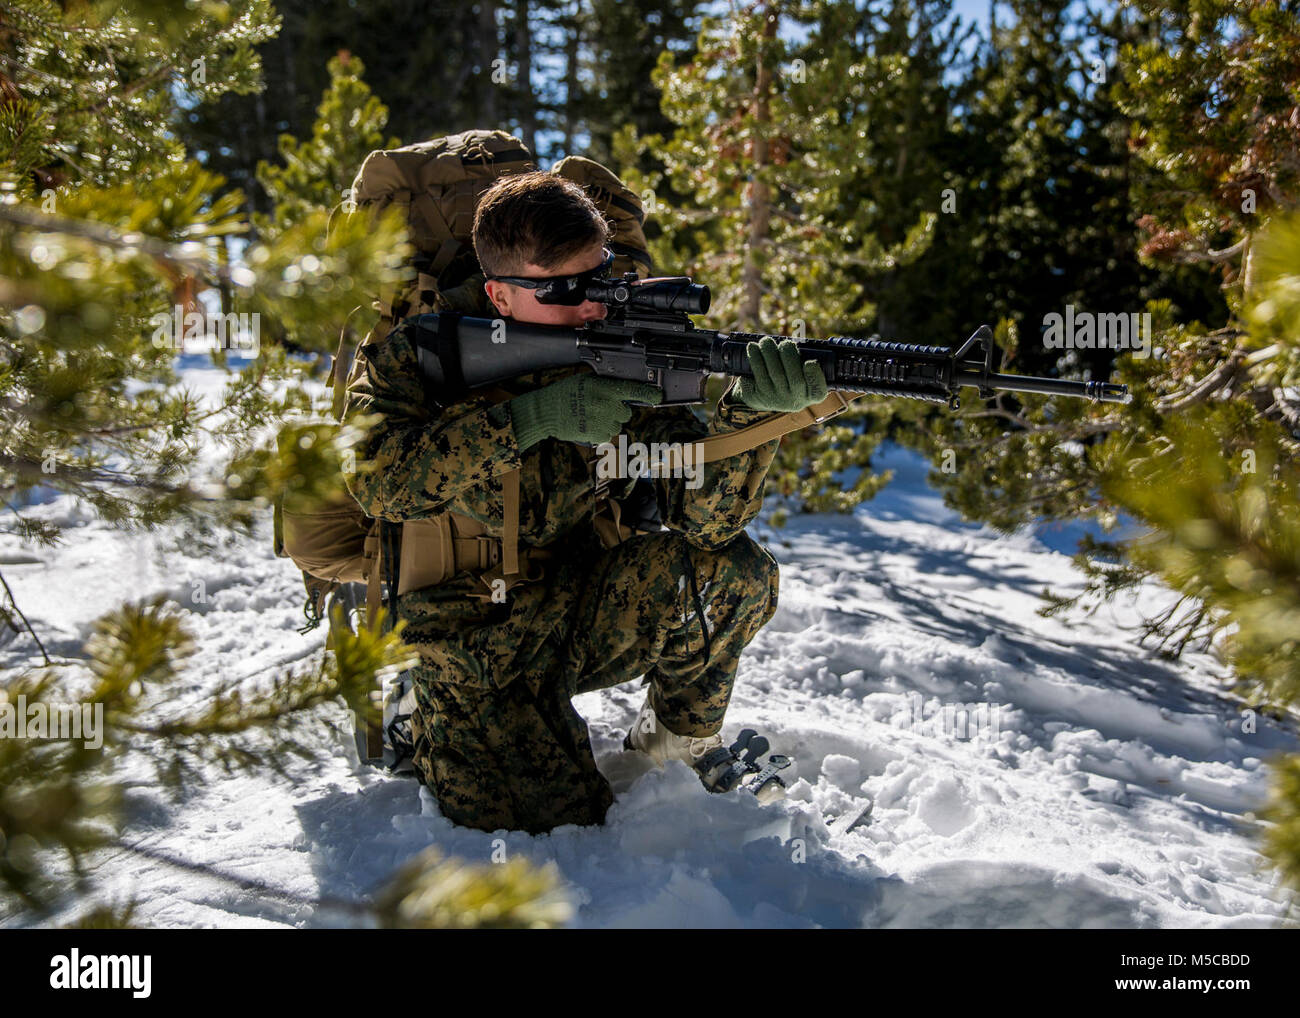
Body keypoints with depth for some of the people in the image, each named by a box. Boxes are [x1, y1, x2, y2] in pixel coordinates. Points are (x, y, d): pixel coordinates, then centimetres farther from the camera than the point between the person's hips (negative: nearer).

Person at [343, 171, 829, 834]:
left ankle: (678, 741, 8)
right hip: (478, 648, -3)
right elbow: (376, 480, -28)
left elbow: (704, 516, -17)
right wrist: (528, 418, -34)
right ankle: (435, 733, 16)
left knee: (733, 570, -20)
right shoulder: (415, 350, -12)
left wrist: (751, 411, -36)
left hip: (583, 618, 3)